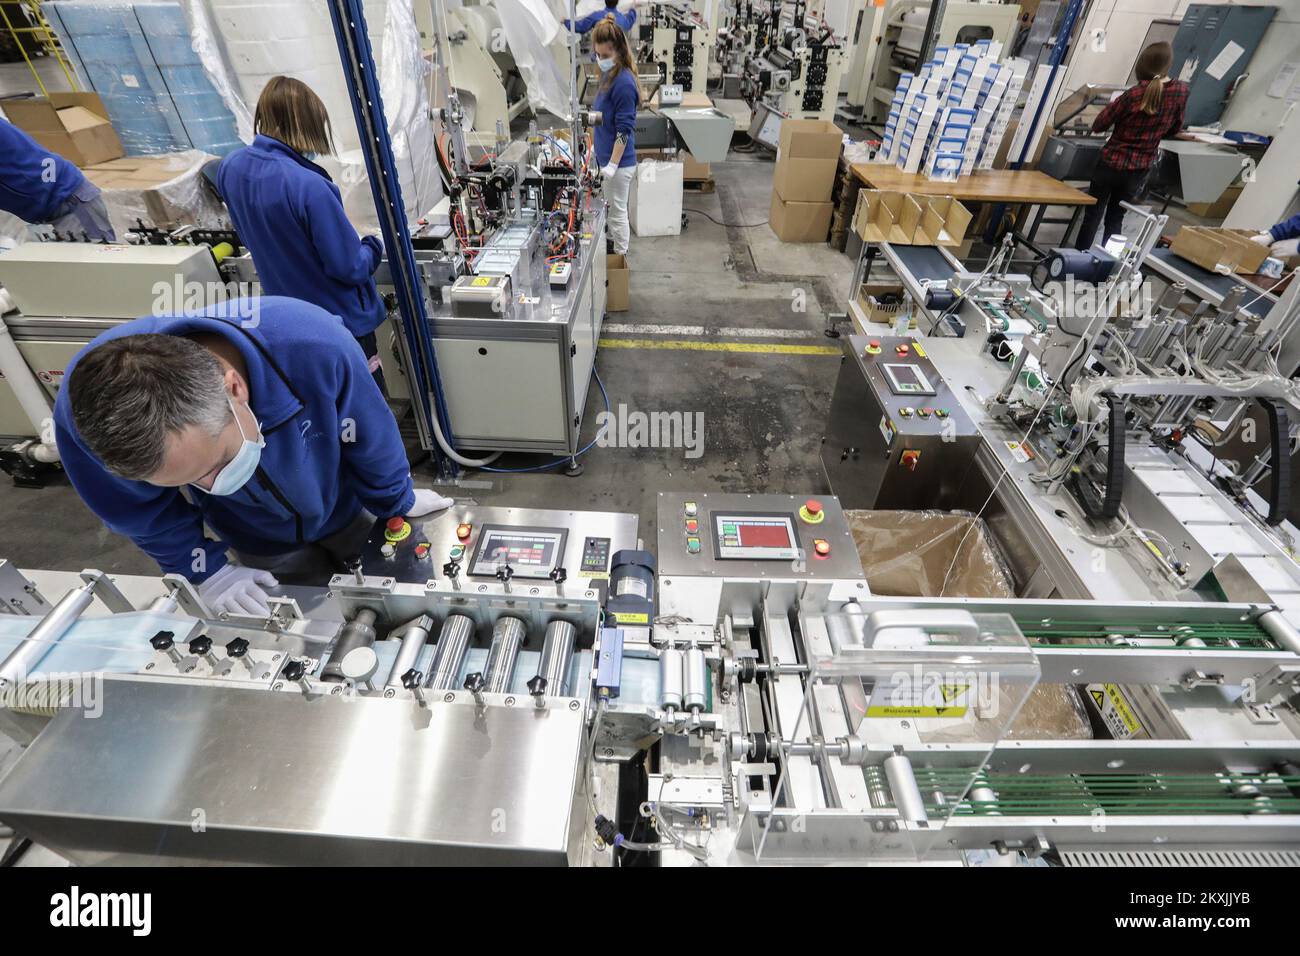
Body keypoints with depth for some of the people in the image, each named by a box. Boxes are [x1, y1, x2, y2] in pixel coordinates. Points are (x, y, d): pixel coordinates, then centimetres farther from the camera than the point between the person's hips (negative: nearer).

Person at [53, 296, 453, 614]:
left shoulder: (314, 344, -44)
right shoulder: (85, 406, -35)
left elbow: (369, 435, -23)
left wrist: (397, 502, -6)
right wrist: (206, 568, -9)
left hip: (348, 513, -1)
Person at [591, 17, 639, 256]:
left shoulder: (624, 83, -19)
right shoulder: (609, 75, 8)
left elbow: (624, 130, -21)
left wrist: (612, 165, -22)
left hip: (619, 162, -9)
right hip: (607, 157, 9)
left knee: (618, 212, 3)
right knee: (611, 210, 19)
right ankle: (613, 251, 34)